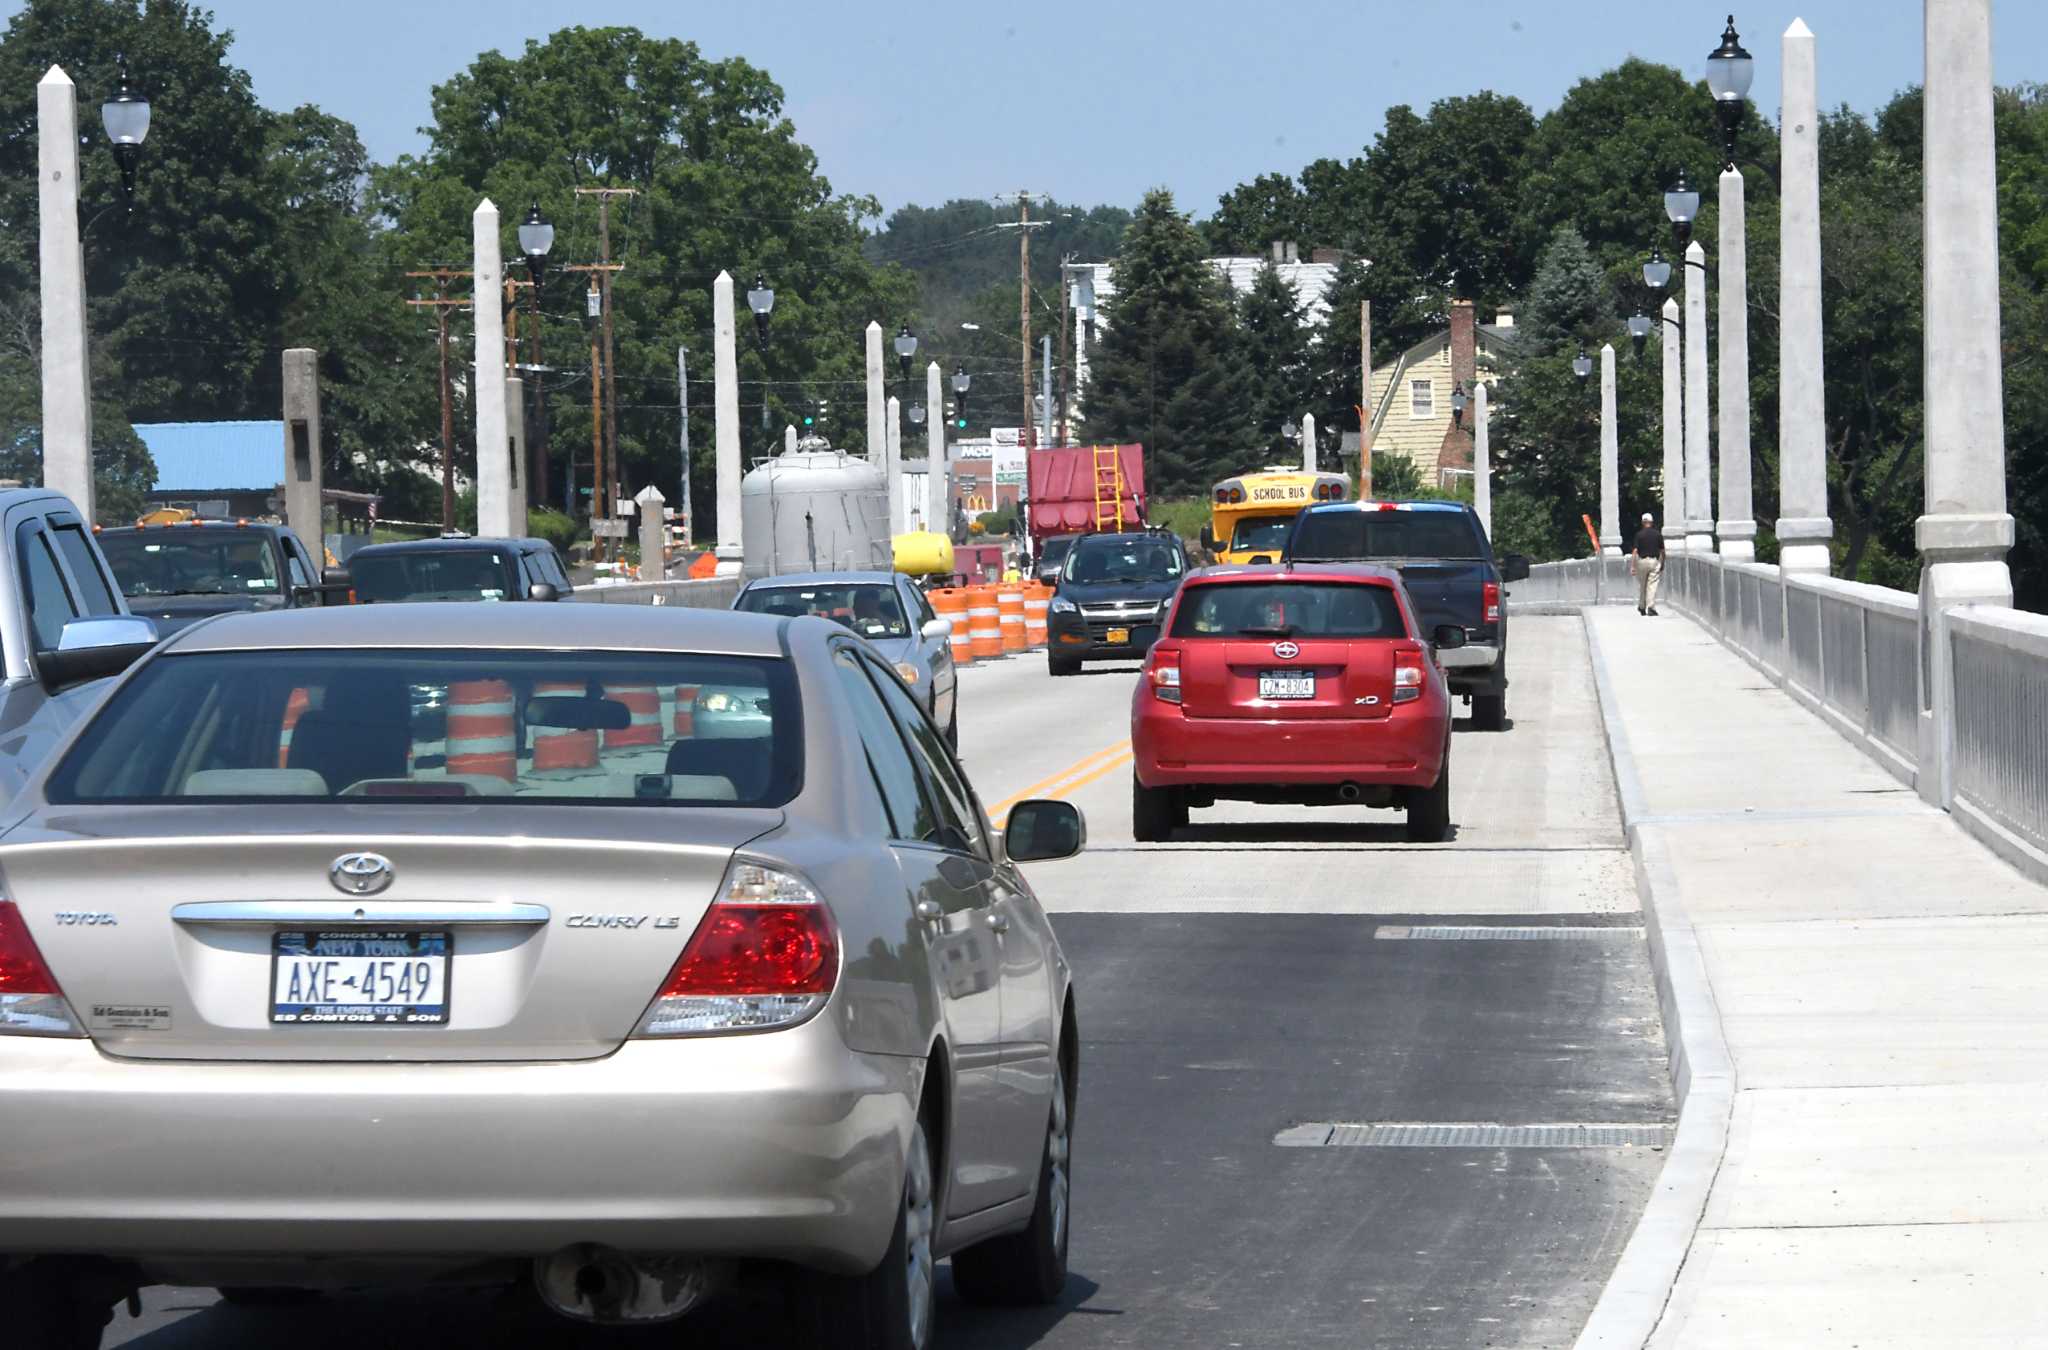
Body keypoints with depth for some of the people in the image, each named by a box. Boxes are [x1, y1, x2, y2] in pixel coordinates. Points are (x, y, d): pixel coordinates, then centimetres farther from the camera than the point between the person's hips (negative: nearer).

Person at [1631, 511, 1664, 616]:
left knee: (1641, 586, 15)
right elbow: (1662, 551, 5)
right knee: (1652, 585, -3)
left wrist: (1632, 566, -6)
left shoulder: (1639, 534, -3)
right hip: (1655, 560, 0)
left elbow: (1635, 551, -7)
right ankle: (1651, 607, -14)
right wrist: (1662, 564, 17)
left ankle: (1641, 607, 26)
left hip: (1642, 560, 0)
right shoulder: (1658, 534, 1)